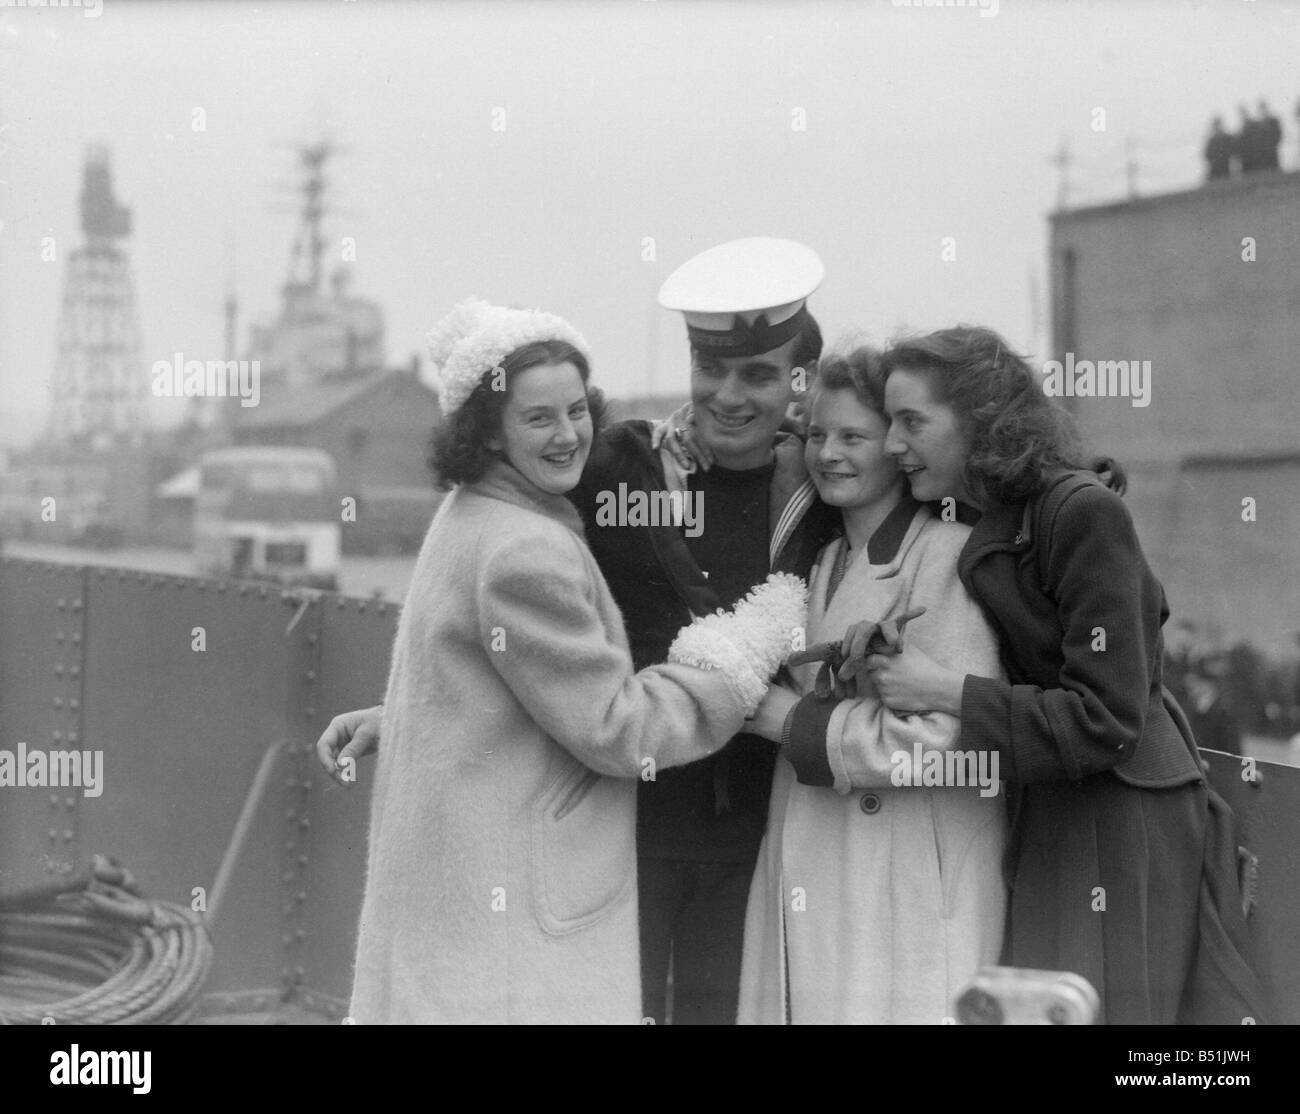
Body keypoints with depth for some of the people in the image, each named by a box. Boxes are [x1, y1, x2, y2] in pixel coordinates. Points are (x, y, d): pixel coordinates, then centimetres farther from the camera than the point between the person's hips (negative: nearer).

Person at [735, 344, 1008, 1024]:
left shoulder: (949, 554, -11)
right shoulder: (825, 561, 17)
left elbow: (944, 733, -18)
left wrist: (784, 718, -12)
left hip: (915, 886, -7)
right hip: (809, 879, 7)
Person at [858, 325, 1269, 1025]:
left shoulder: (1083, 513, -15)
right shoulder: (982, 522, 10)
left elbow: (1105, 718, -20)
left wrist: (945, 693, -19)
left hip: (1118, 823, -7)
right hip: (1045, 818, 7)